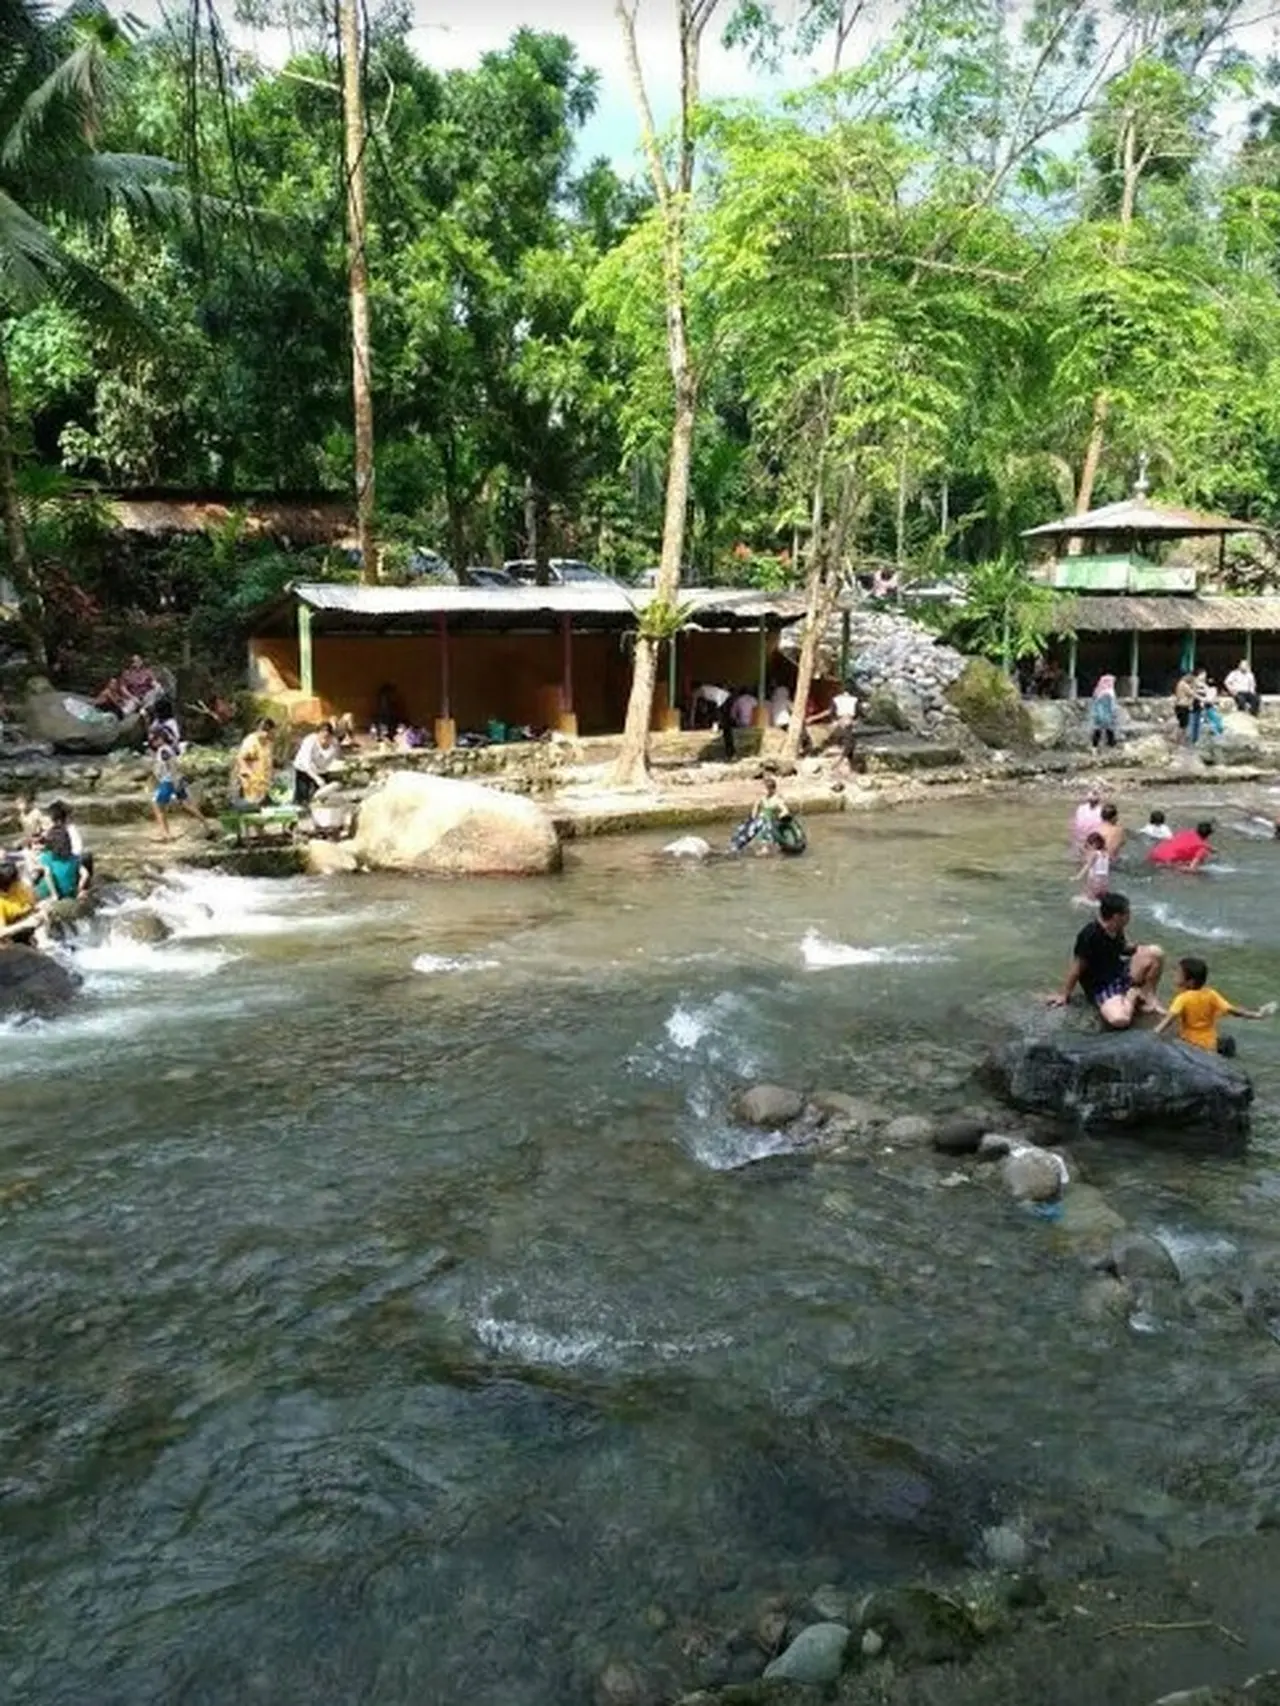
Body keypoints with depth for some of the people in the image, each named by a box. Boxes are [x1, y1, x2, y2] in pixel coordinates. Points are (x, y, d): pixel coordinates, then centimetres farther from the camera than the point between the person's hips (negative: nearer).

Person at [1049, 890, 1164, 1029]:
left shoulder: (1116, 931, 0)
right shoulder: (1090, 936, -24)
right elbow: (1076, 968, -16)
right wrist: (1065, 996, -7)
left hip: (1121, 974, 7)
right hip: (1102, 988, -7)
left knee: (1155, 953, -12)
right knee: (1120, 1020, -35)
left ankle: (1149, 996, 4)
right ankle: (1131, 996, -1)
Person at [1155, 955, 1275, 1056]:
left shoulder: (1183, 998, -20)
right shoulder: (1211, 995, -5)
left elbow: (1169, 1020, -32)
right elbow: (1232, 1010, -6)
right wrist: (1257, 1014, 2)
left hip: (1190, 1044, -7)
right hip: (1209, 1044, 7)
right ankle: (1219, 1046, 6)